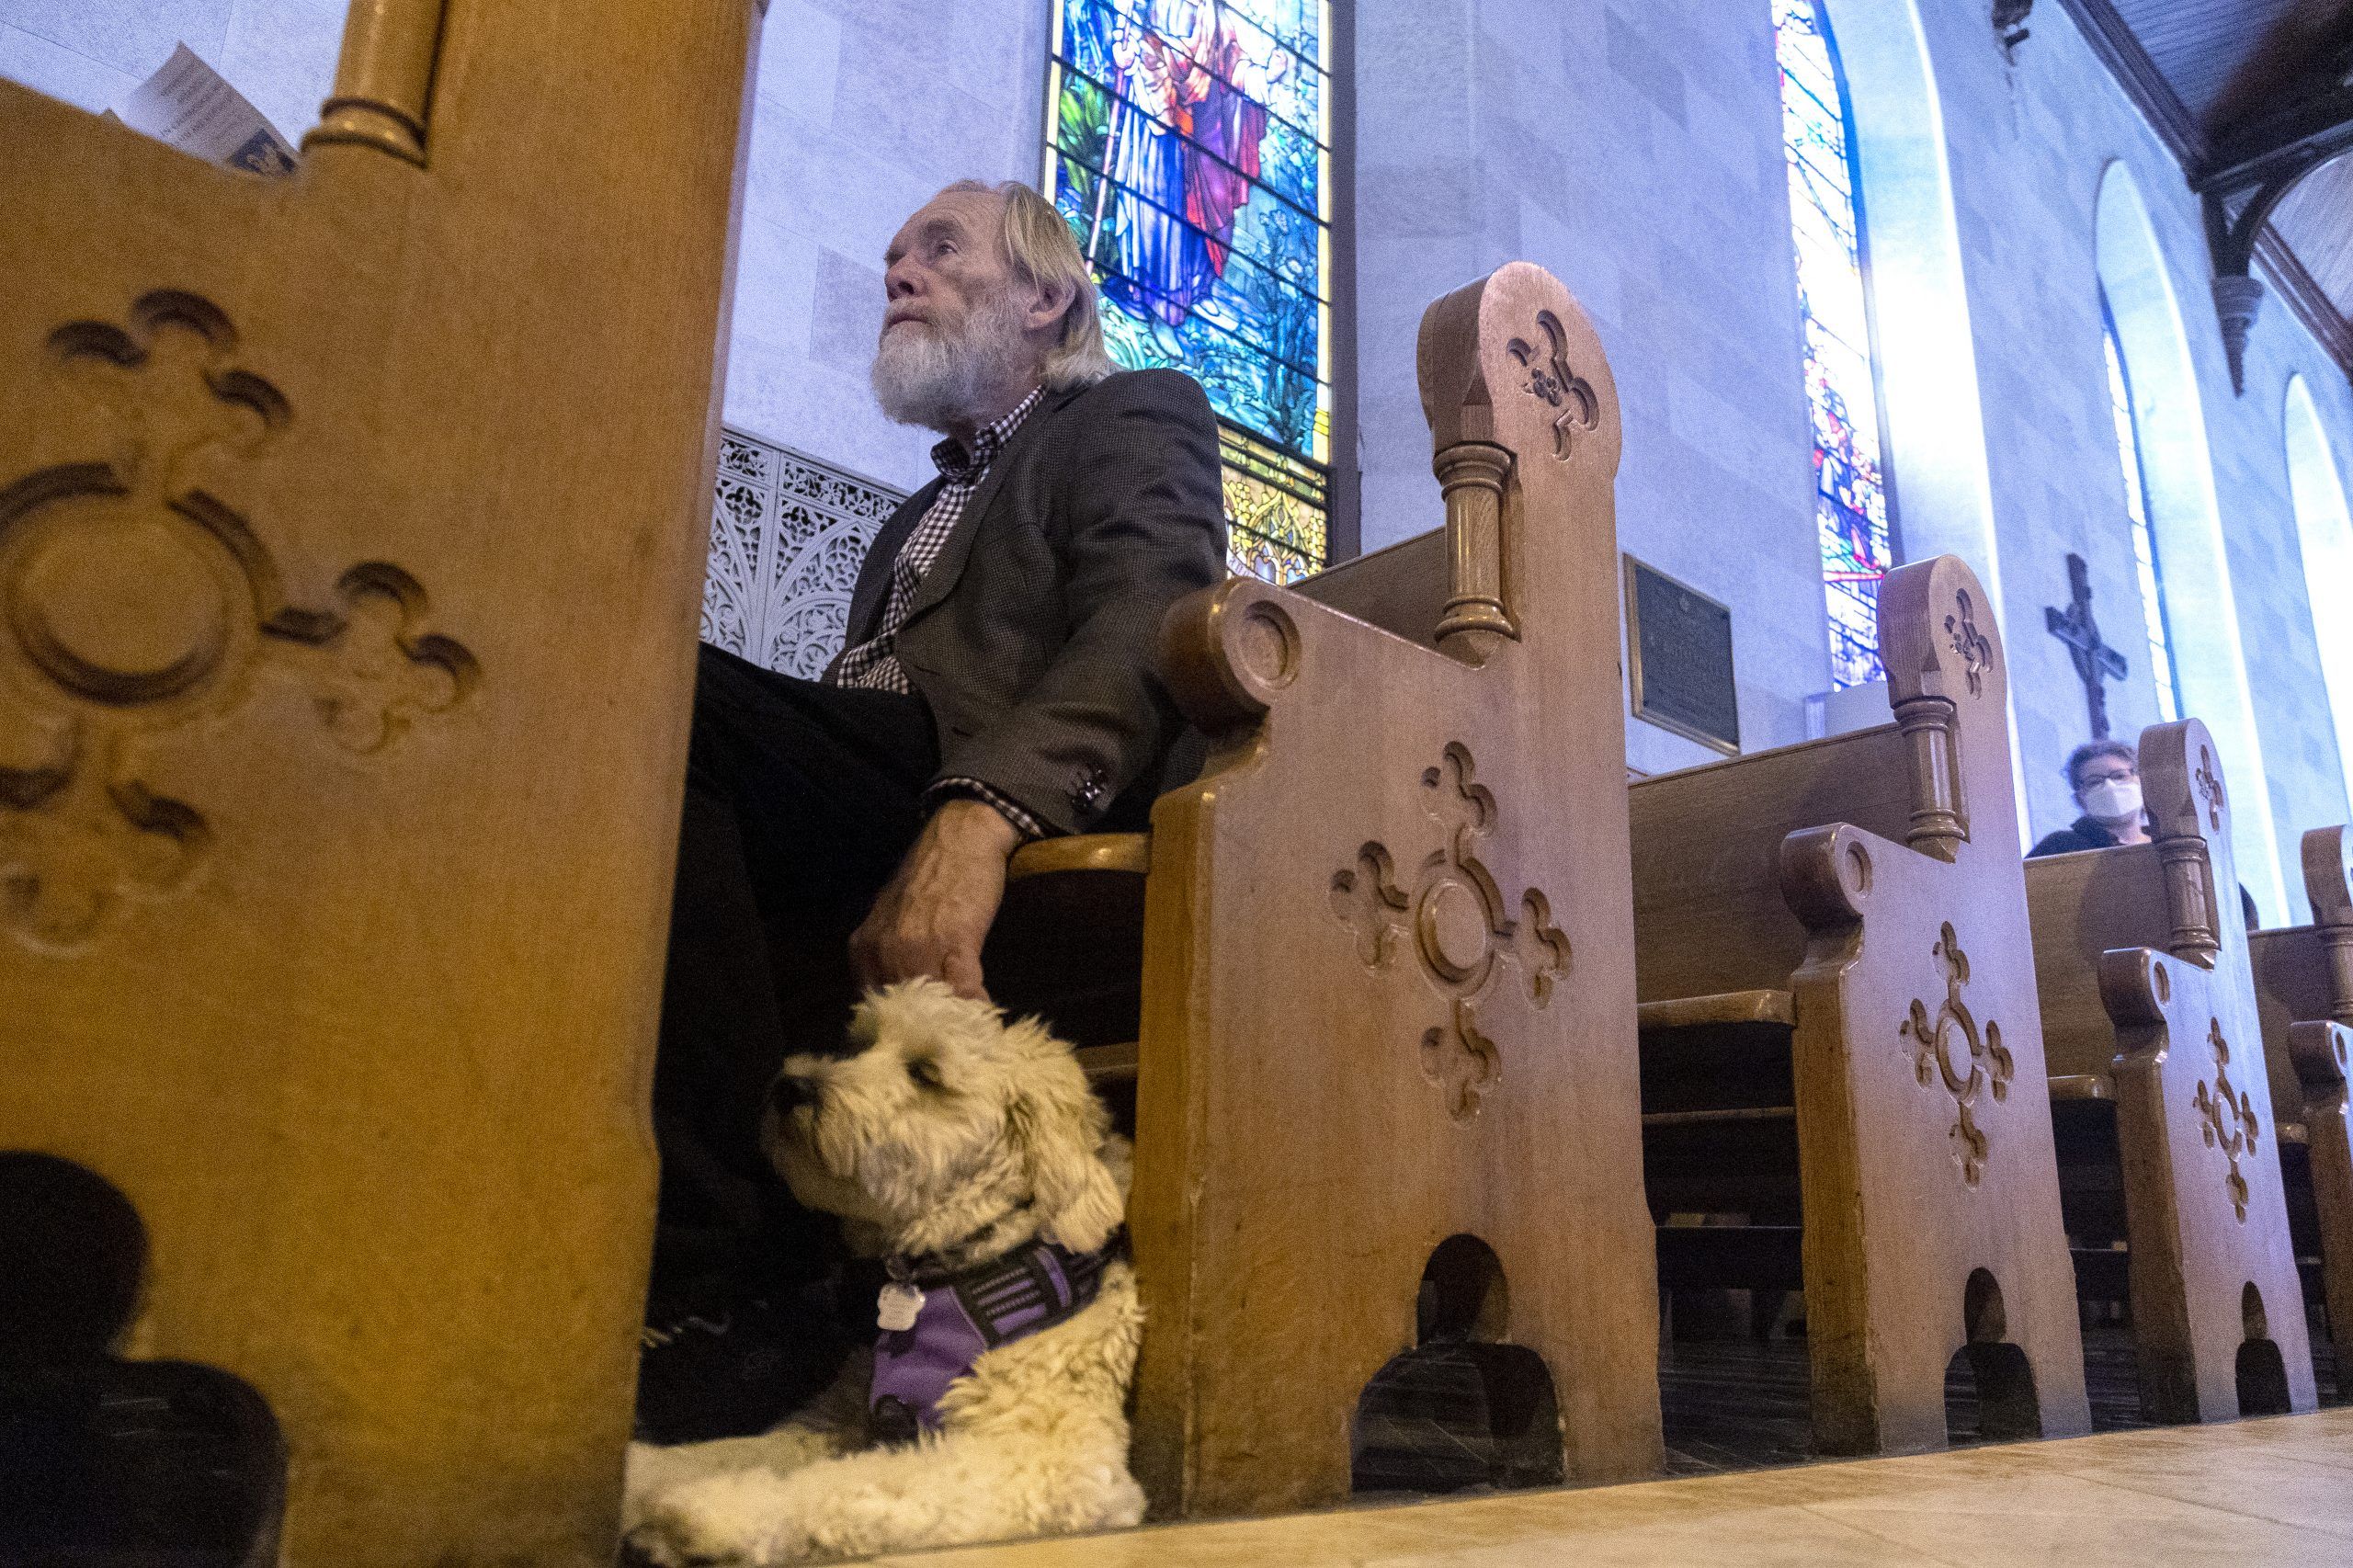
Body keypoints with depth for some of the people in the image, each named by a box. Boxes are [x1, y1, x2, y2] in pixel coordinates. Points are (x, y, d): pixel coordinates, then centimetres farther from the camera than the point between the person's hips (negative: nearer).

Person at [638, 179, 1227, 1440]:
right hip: (865, 800, 7)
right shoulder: (923, 514, 39)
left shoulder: (1140, 416, 16)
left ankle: (729, 1284, -28)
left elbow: (1144, 628, -8)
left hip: (1018, 827, -7)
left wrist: (977, 813, -27)